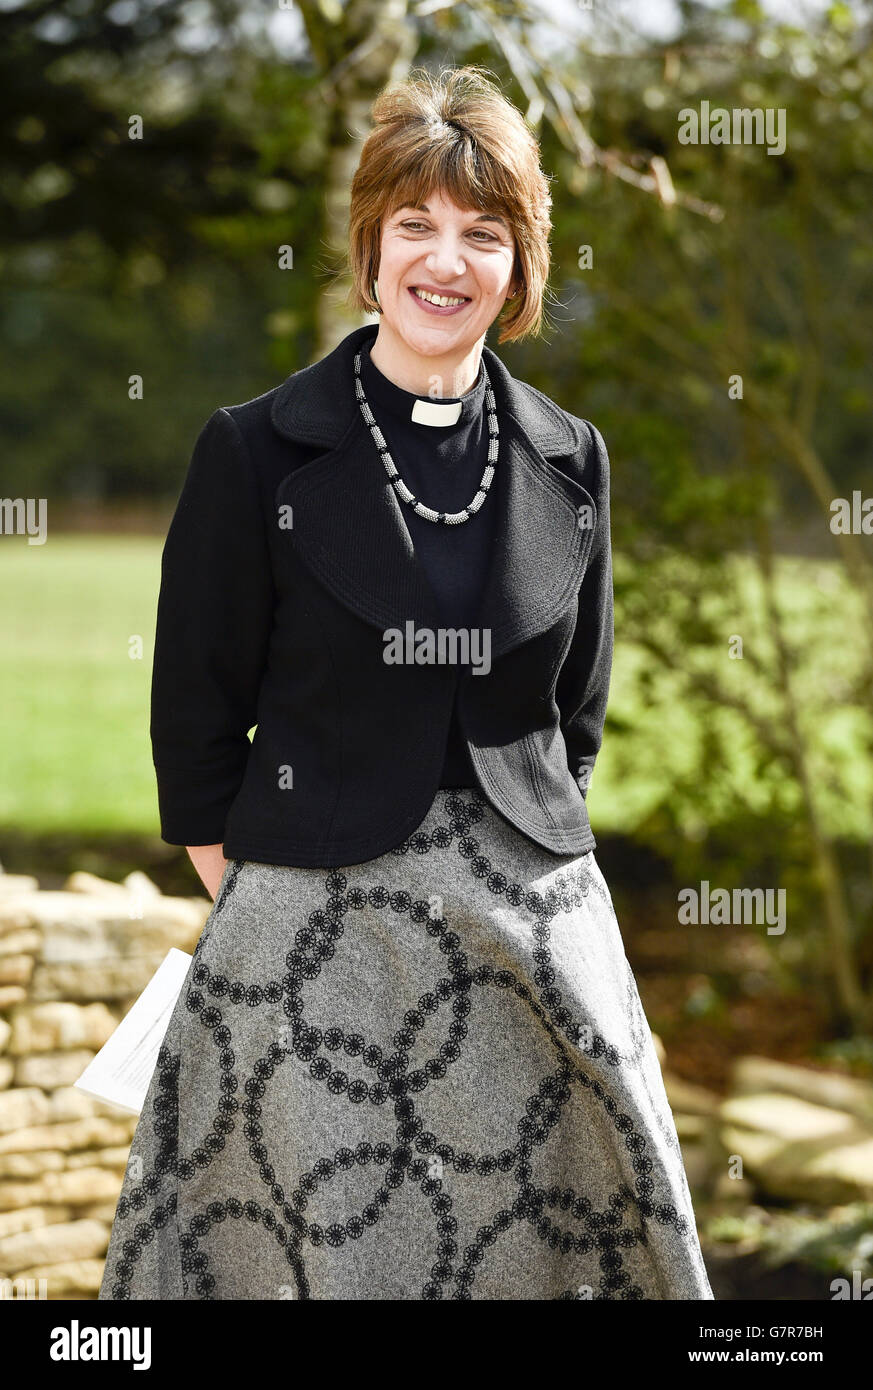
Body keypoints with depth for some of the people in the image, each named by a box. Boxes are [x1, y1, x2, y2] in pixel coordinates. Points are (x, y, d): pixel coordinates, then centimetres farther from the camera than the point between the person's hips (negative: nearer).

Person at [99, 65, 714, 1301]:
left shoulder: (569, 460, 6)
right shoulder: (258, 452, -4)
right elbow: (196, 715, -1)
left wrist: (515, 883, 8)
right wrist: (251, 907, -2)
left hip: (533, 918, 3)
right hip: (313, 924, -3)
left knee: (535, 1239, 8)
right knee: (321, 1237, 4)